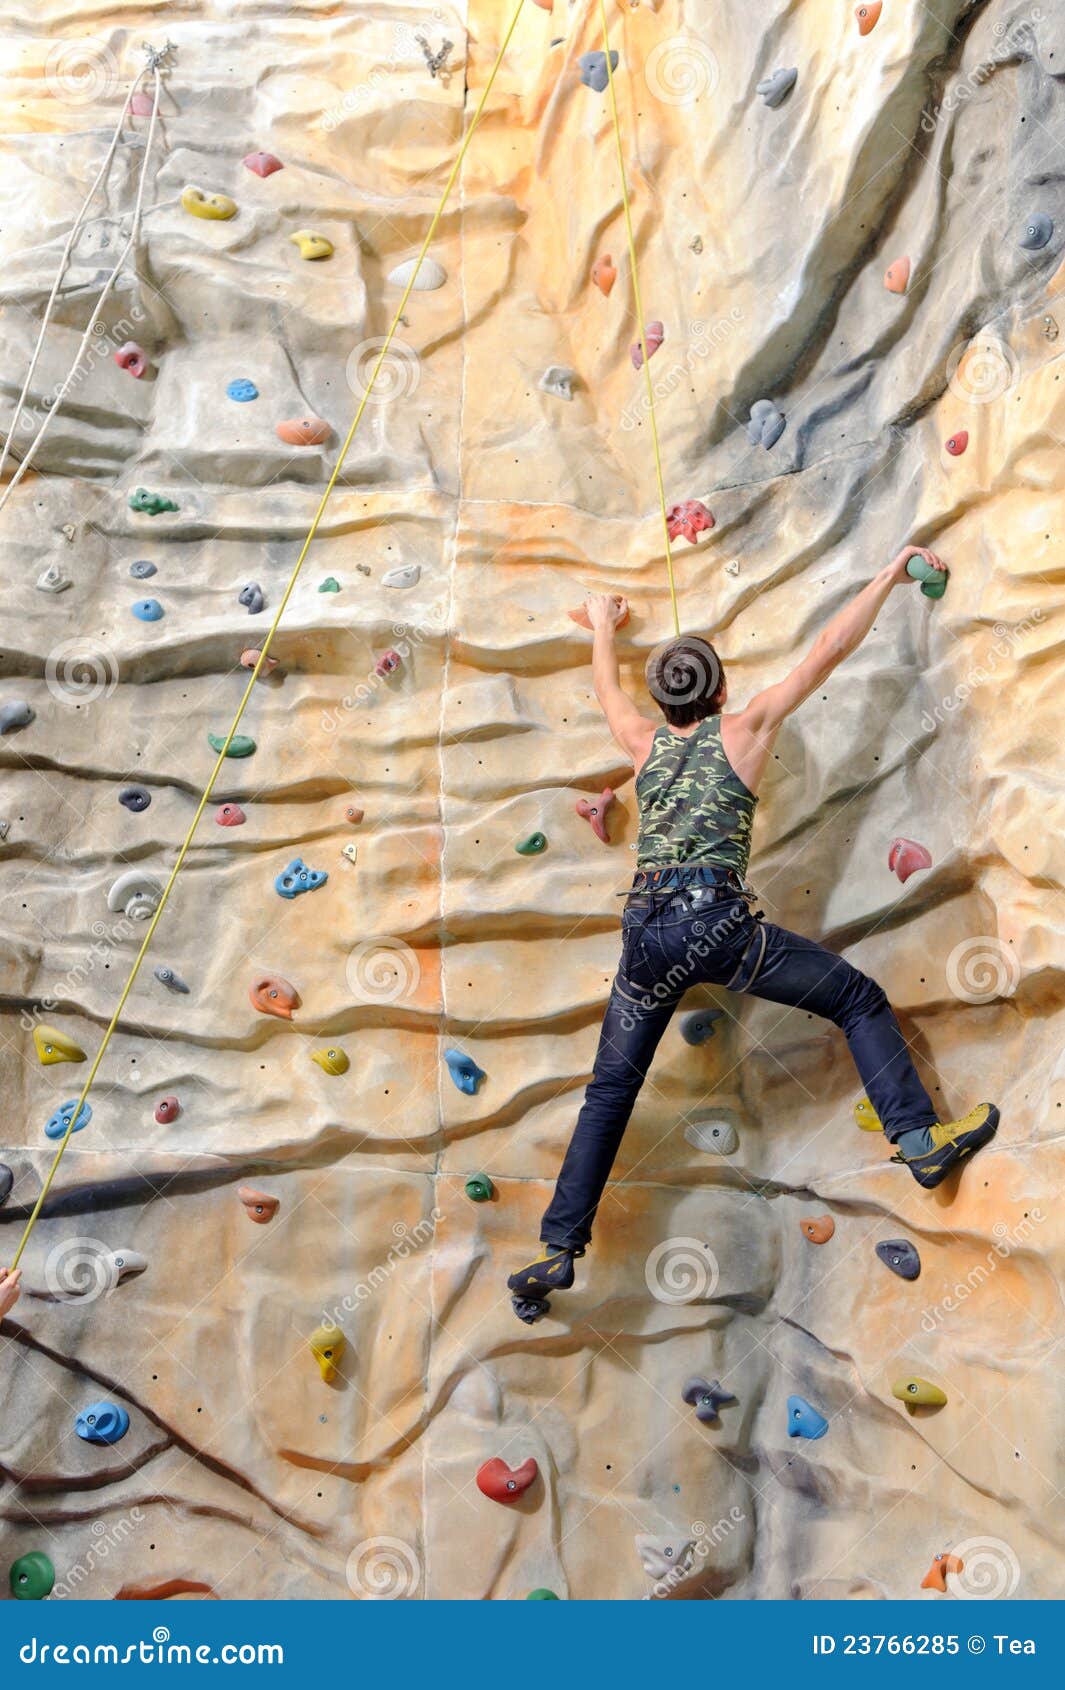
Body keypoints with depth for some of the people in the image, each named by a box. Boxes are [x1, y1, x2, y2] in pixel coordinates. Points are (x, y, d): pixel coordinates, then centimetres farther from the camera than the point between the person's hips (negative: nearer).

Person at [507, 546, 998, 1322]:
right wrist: (890, 575, 22)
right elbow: (830, 650, 11)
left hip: (648, 931, 4)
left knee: (610, 1092, 13)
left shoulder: (646, 744, 18)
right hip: (718, 923, -4)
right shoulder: (745, 728, 8)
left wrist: (603, 627, 58)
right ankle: (920, 1138, 9)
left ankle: (558, 1251, 11)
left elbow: (607, 688, 39)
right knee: (861, 1000, 14)